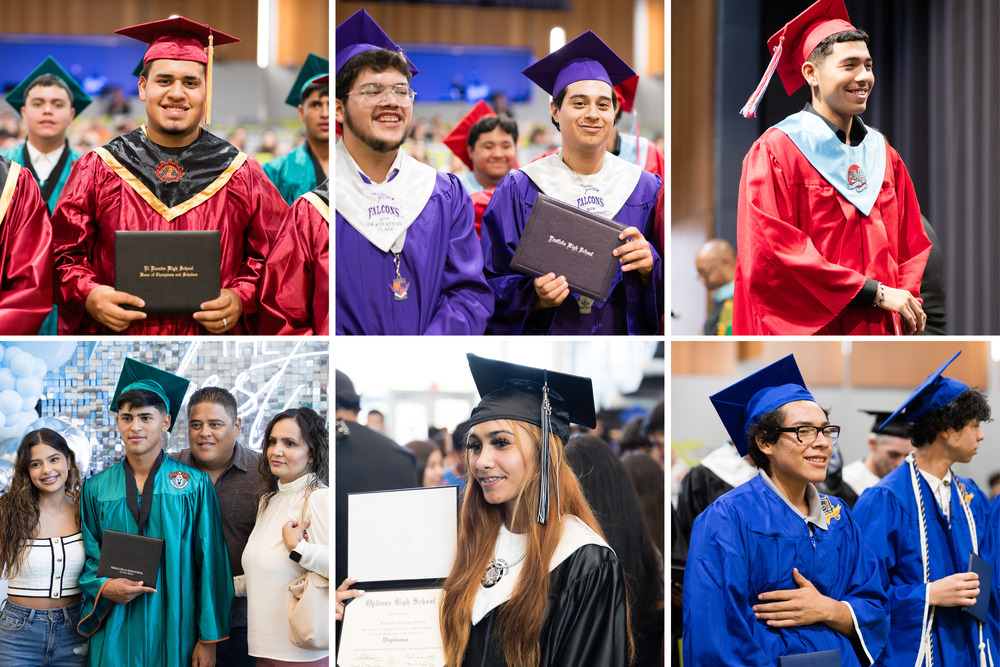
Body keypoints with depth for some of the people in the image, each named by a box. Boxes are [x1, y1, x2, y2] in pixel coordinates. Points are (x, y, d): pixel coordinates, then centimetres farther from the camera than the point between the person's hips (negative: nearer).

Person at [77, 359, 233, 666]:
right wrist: (104, 586, -14)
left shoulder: (195, 486, -1)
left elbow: (210, 563, -3)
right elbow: (88, 558, 9)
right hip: (115, 635, 2)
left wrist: (209, 639, -7)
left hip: (175, 630, -1)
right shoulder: (96, 488, 5)